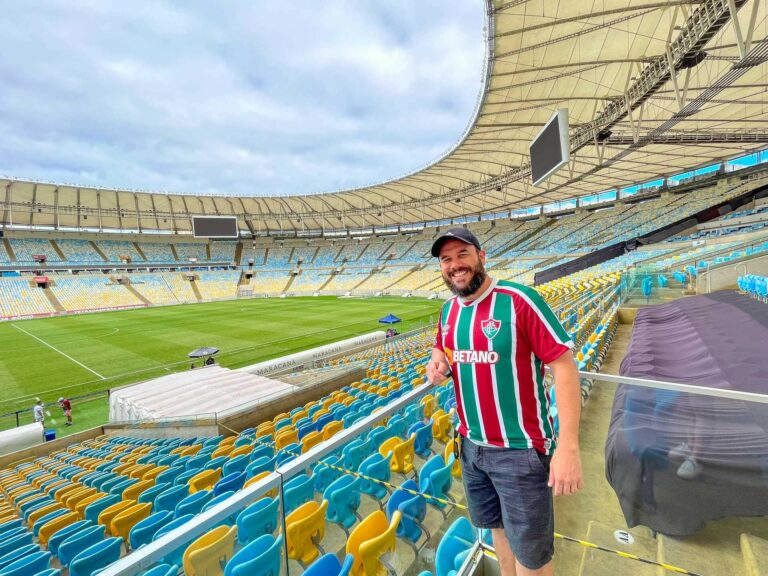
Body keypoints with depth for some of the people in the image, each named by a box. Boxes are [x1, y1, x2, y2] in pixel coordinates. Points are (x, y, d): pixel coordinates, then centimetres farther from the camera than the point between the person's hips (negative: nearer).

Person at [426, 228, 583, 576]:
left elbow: (564, 365, -20)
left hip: (520, 450, -6)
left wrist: (568, 446, -22)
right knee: (496, 525, 27)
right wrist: (438, 365, -9)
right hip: (472, 445, 6)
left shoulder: (519, 301, -21)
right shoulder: (448, 311, 1)